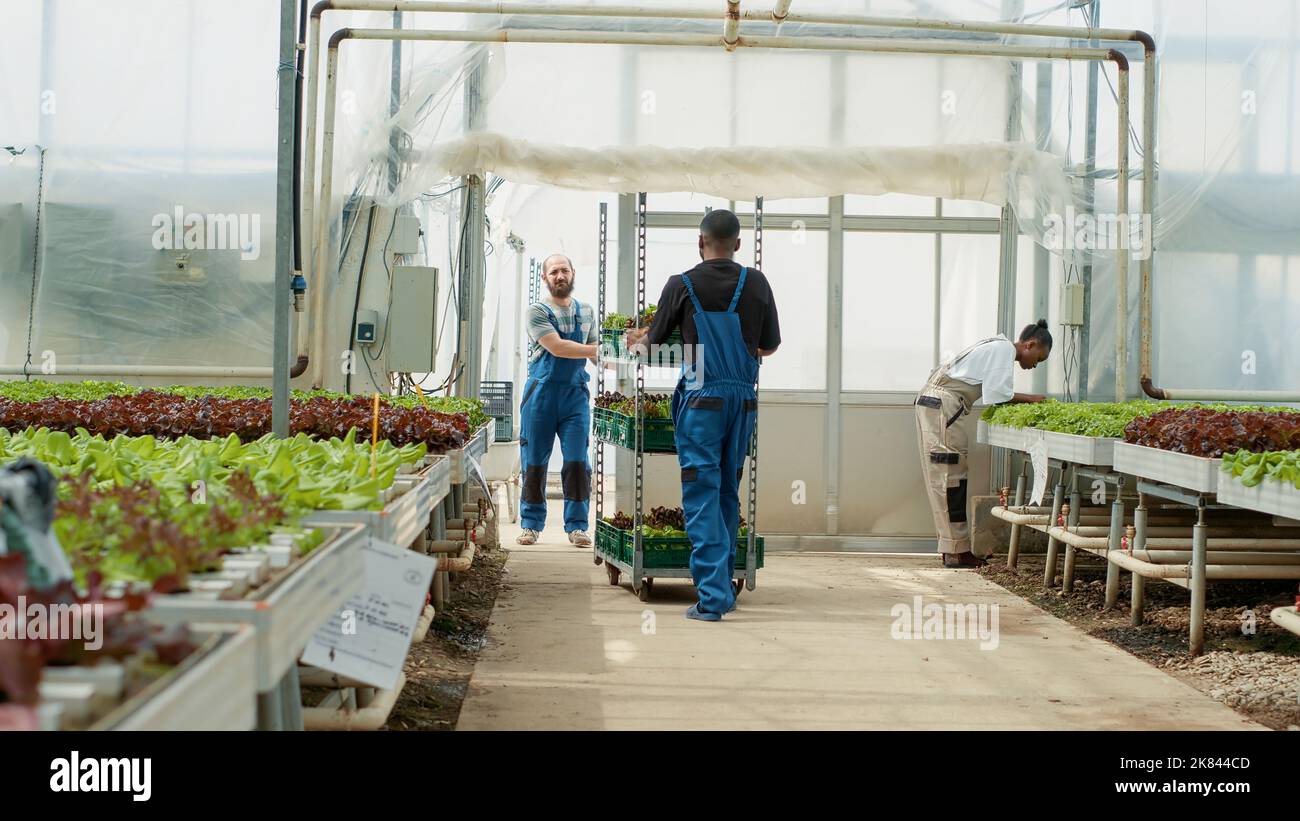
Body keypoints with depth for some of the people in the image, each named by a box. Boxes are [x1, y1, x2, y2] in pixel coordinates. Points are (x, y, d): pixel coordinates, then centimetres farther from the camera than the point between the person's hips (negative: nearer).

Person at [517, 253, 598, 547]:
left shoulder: (587, 312, 13)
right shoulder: (538, 311, -2)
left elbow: (596, 352, 18)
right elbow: (556, 347, -14)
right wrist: (594, 351, -17)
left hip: (576, 394, 3)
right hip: (542, 393, -3)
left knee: (577, 462, -2)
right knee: (534, 462, 3)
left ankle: (577, 526, 5)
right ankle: (532, 525, 14)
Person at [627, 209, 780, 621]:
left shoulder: (682, 285, -5)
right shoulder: (757, 283, 3)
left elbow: (655, 339, 7)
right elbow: (771, 345, 11)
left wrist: (638, 338, 30)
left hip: (701, 401, -4)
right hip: (744, 400, 4)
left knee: (702, 495, -3)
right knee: (729, 493, 15)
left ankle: (712, 596, -9)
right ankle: (725, 588, 22)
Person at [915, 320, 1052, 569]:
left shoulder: (997, 347, 22)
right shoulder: (1004, 349, -8)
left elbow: (992, 393, 16)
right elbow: (994, 396, -15)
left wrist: (1025, 400, 6)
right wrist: (1029, 399, -3)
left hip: (931, 402, 10)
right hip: (942, 405, -10)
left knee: (943, 479, 9)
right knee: (951, 476, -8)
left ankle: (952, 548, 12)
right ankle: (957, 551, -6)